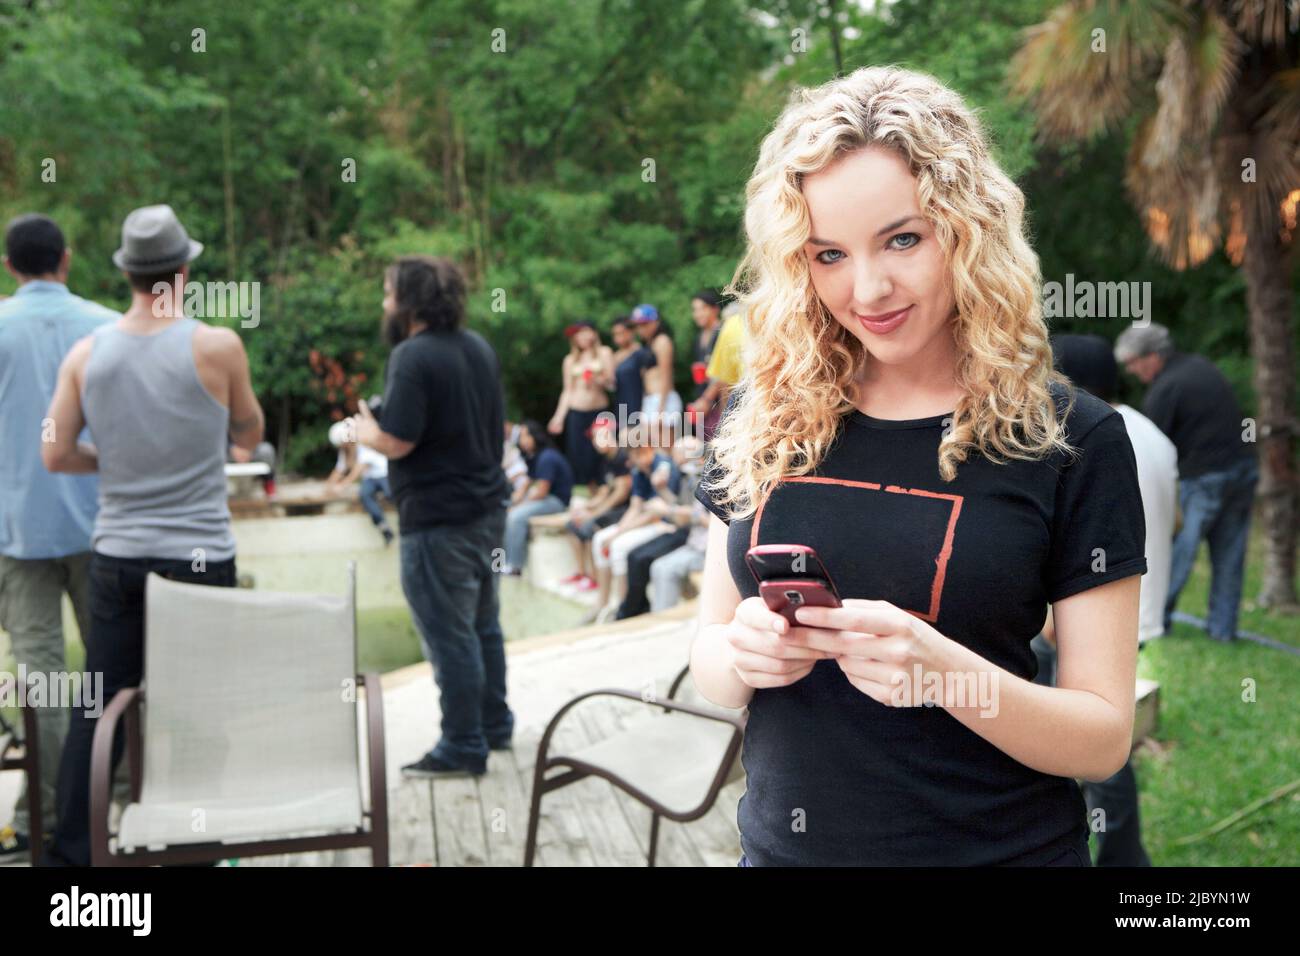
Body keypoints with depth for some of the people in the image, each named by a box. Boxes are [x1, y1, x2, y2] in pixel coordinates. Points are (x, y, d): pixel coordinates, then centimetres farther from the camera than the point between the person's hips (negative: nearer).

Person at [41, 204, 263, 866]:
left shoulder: (87, 353, 0)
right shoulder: (216, 346, -10)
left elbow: (56, 454, 1)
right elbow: (249, 436, 5)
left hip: (115, 556, 4)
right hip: (198, 555, -3)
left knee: (99, 702, 12)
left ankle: (71, 849, 18)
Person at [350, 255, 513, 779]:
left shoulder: (412, 356, -18)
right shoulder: (478, 346, 9)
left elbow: (396, 442, -23)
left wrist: (364, 430, -2)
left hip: (438, 519, -9)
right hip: (488, 506, 9)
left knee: (449, 637, 0)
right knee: (484, 625, 20)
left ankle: (462, 748, 8)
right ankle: (494, 723, 32)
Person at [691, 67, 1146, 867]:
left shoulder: (1072, 439, -11)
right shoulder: (763, 416, -4)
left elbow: (1105, 736, -11)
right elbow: (710, 666, 3)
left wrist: (944, 671, -28)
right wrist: (741, 654, -18)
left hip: (999, 846, -2)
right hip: (780, 841, 3)